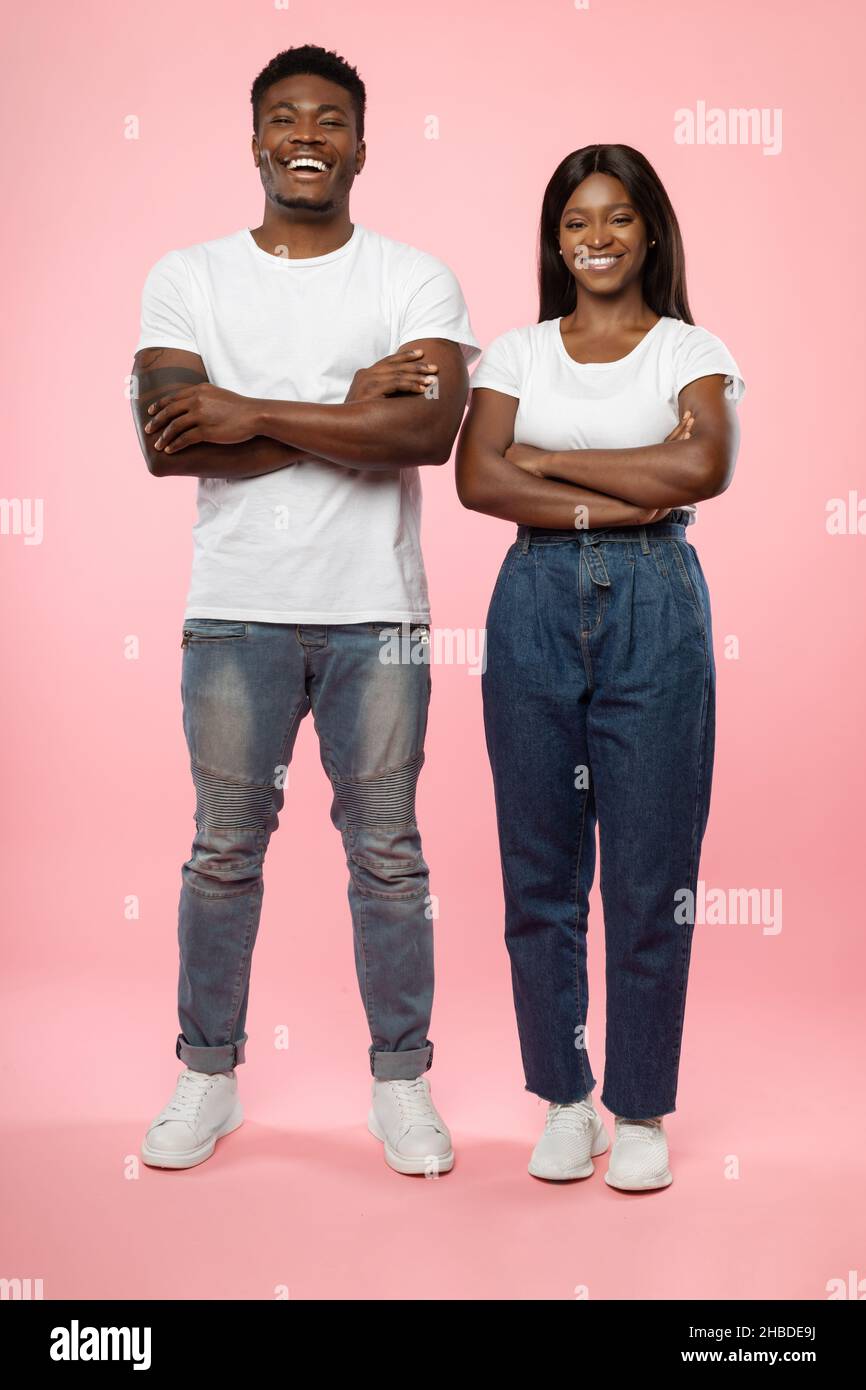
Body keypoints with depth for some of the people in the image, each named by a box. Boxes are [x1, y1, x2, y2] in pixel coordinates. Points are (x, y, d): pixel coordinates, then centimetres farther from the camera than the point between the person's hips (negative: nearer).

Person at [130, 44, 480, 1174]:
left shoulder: (416, 279, 3)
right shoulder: (187, 278, 6)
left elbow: (430, 428, -14)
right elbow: (168, 440, -9)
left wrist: (257, 415, -14)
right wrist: (349, 410, -12)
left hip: (376, 613, -1)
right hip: (235, 612, 1)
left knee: (387, 850, 7)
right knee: (224, 849, 9)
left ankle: (401, 1081, 21)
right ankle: (207, 1077, 25)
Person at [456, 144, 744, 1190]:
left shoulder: (690, 350, 7)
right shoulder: (516, 351, 12)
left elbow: (705, 466, -13)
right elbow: (477, 479, -4)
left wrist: (548, 459, -7)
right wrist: (621, 497, -12)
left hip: (652, 604, -2)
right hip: (536, 602, 2)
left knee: (650, 869, 1)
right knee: (540, 867, 5)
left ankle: (641, 1108, 16)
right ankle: (562, 1098, 20)